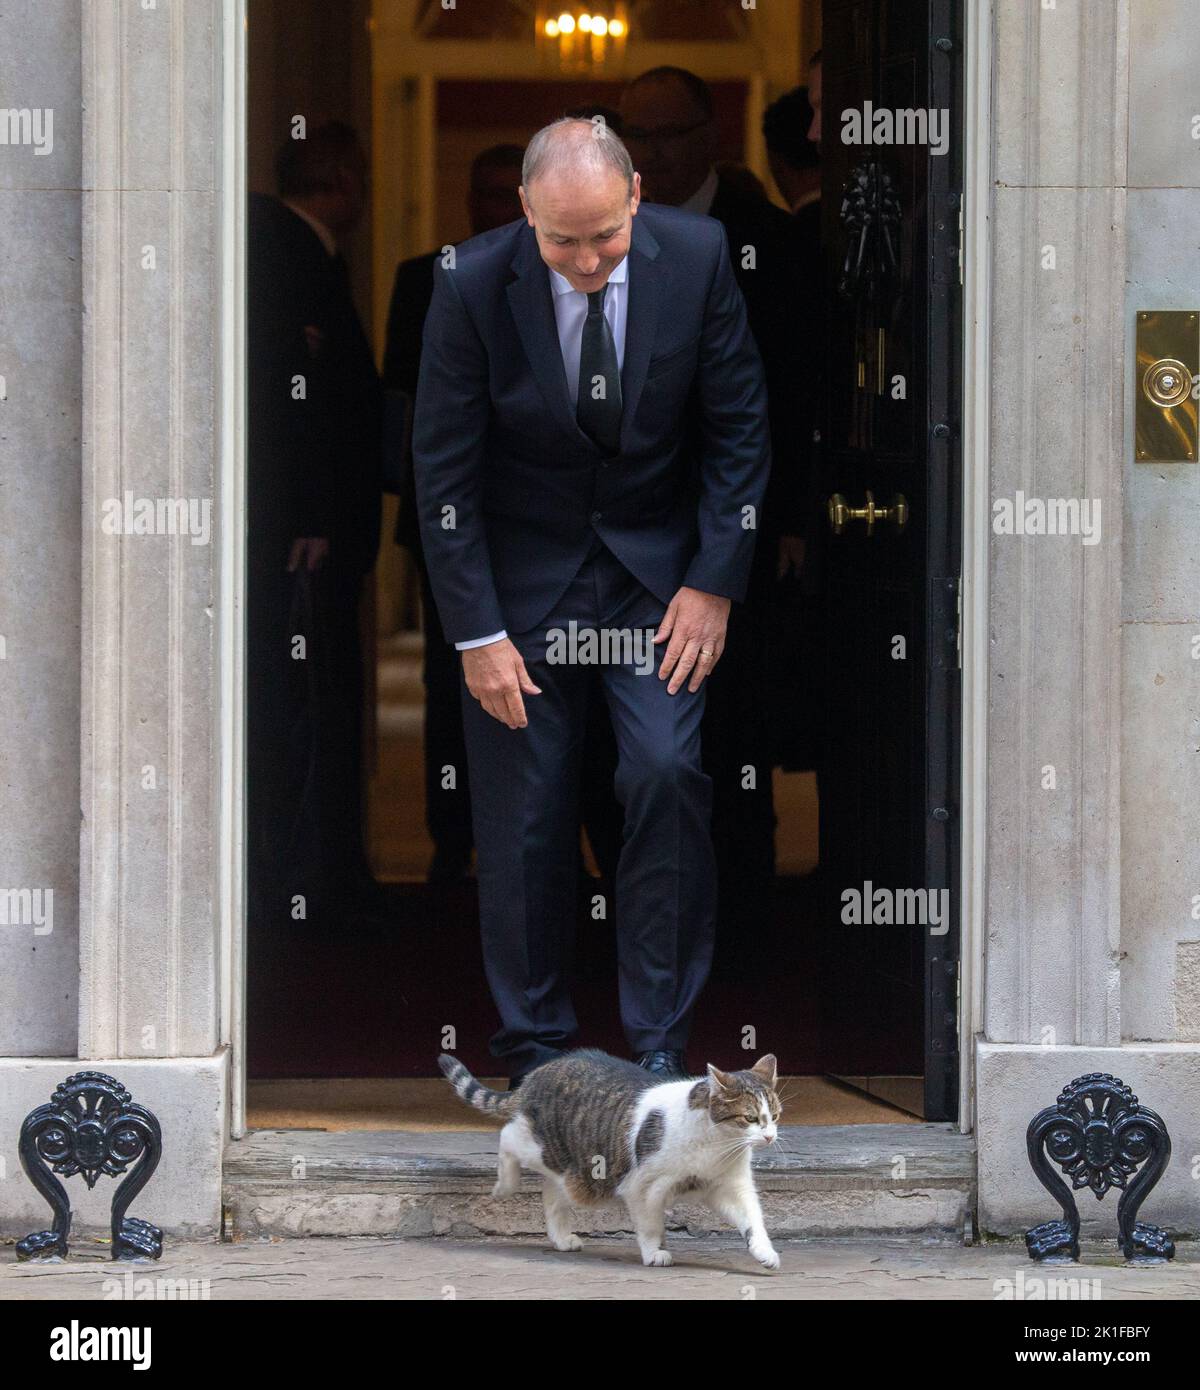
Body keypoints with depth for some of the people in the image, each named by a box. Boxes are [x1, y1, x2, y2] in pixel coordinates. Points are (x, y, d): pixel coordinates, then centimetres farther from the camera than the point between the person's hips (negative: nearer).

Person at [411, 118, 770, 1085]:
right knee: (524, 812, 0)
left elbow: (739, 427, -3)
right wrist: (477, 632, -13)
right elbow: (443, 471, -10)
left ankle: (660, 1034, -4)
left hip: (657, 570, 1)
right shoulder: (474, 285, -17)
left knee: (667, 771, -14)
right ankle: (535, 1040, 16)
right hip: (523, 576, -1)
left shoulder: (695, 258, -13)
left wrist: (714, 582, -8)